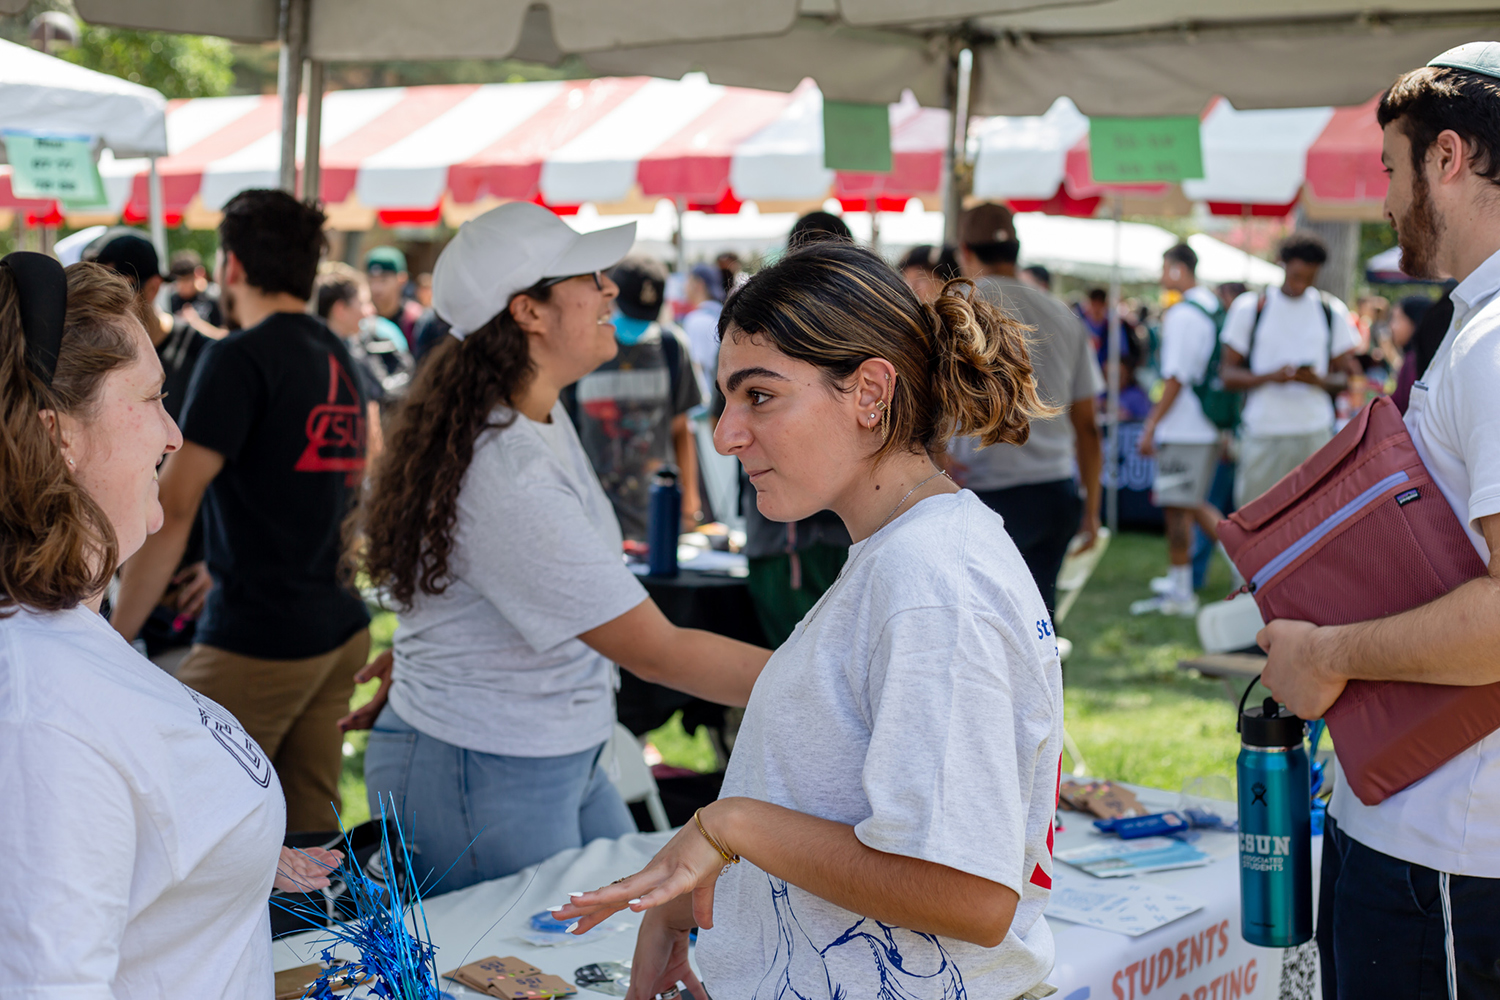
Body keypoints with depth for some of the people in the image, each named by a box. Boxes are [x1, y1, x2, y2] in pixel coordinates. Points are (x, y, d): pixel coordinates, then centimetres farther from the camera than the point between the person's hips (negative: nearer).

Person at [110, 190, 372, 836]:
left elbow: (172, 508, -18)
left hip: (255, 643, -8)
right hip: (342, 634, 8)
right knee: (309, 830, 11)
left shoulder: (240, 358, -13)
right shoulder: (339, 359, 11)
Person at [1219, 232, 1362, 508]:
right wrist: (1271, 376, -15)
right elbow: (1228, 374, 3)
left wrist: (1319, 380, -10)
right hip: (1262, 431, -1)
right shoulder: (1249, 307, 5)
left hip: (1315, 433, 1)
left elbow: (1345, 376, 13)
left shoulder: (1332, 311, 10)